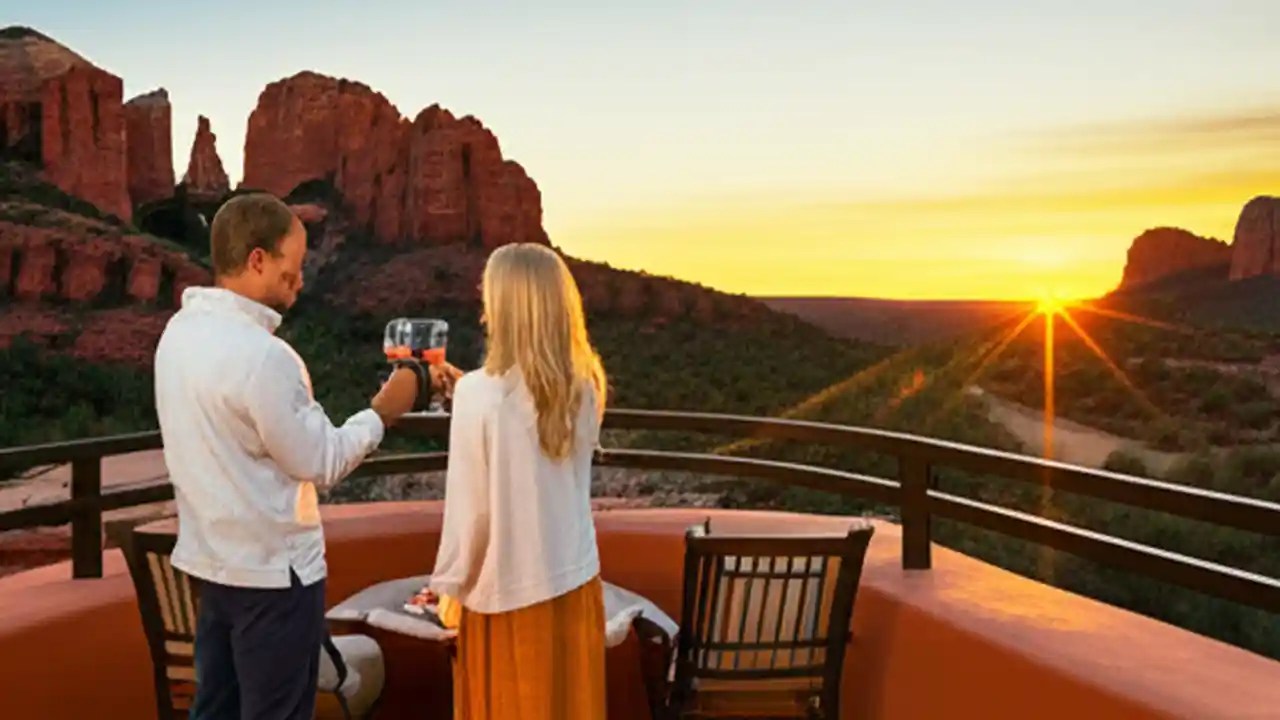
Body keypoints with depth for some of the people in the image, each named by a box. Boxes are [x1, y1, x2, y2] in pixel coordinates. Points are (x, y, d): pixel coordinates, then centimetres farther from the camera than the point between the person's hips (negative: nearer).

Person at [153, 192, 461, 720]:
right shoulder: (261, 355, -26)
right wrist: (382, 413, -5)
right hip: (271, 570, -8)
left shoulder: (180, 331, 1)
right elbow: (320, 463, -17)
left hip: (212, 559, 8)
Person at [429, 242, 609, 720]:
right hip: (574, 579, 4)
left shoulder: (480, 393, -19)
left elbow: (469, 507, -15)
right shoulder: (584, 387, -4)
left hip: (507, 587, -4)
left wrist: (451, 586, 0)